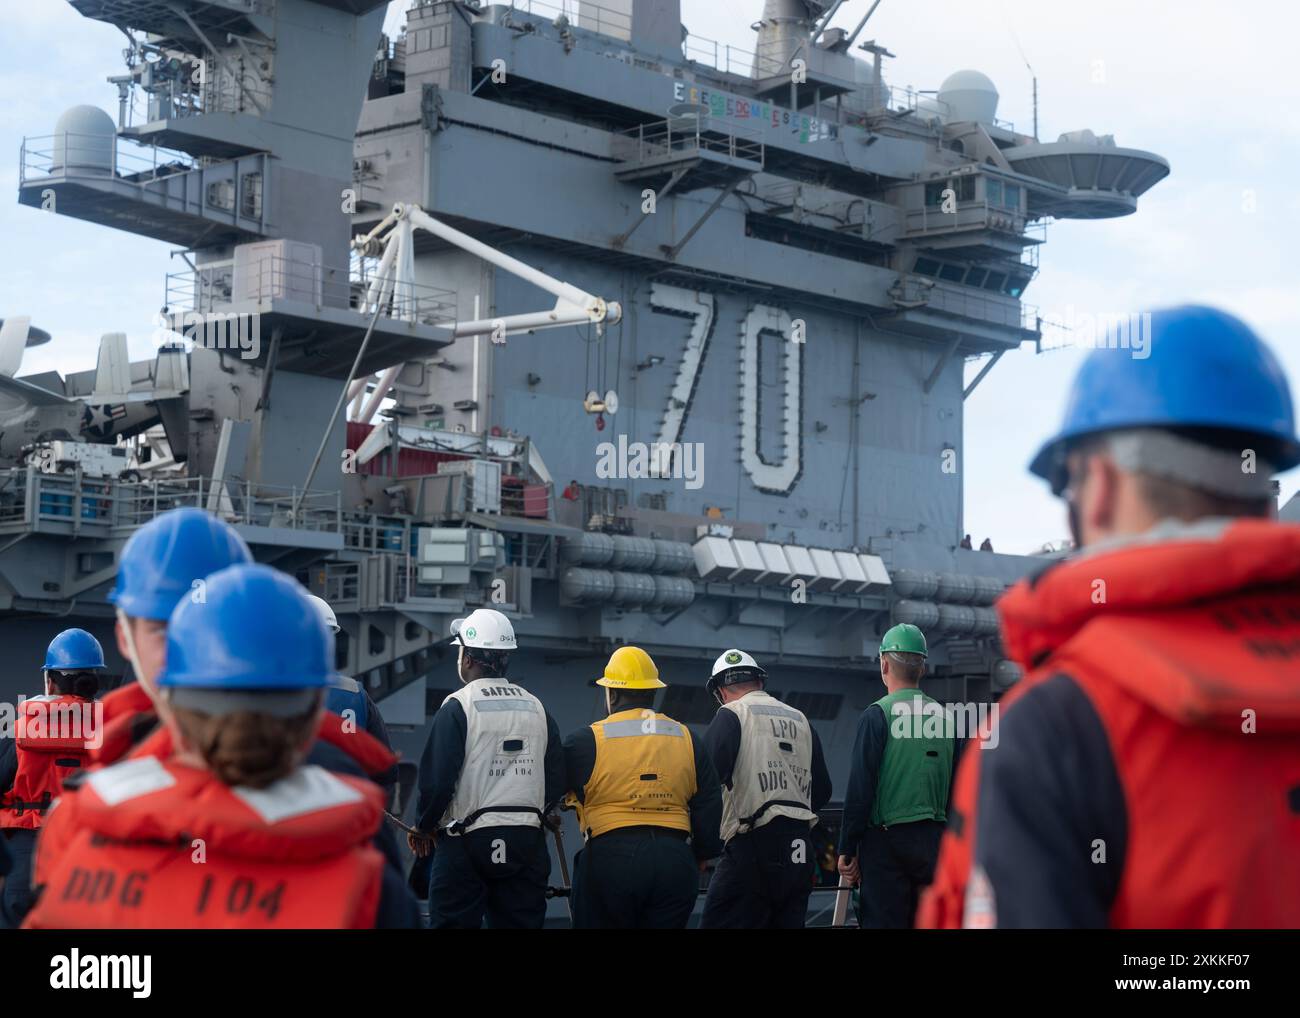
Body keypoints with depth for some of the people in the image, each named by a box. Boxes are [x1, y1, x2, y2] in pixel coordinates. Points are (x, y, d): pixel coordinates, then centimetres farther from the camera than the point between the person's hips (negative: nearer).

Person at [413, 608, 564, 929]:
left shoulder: (457, 706, -8)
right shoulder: (536, 708, 10)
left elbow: (436, 779, -12)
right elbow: (557, 780, 8)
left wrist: (425, 826, 3)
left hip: (468, 842, -5)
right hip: (528, 842, 5)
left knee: (452, 923, -1)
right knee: (520, 923, 8)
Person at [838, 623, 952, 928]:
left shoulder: (878, 715, -7)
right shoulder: (942, 716, 9)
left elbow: (860, 788, -10)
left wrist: (847, 849, -6)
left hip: (887, 842, -5)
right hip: (934, 841, 5)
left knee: (882, 922, -5)